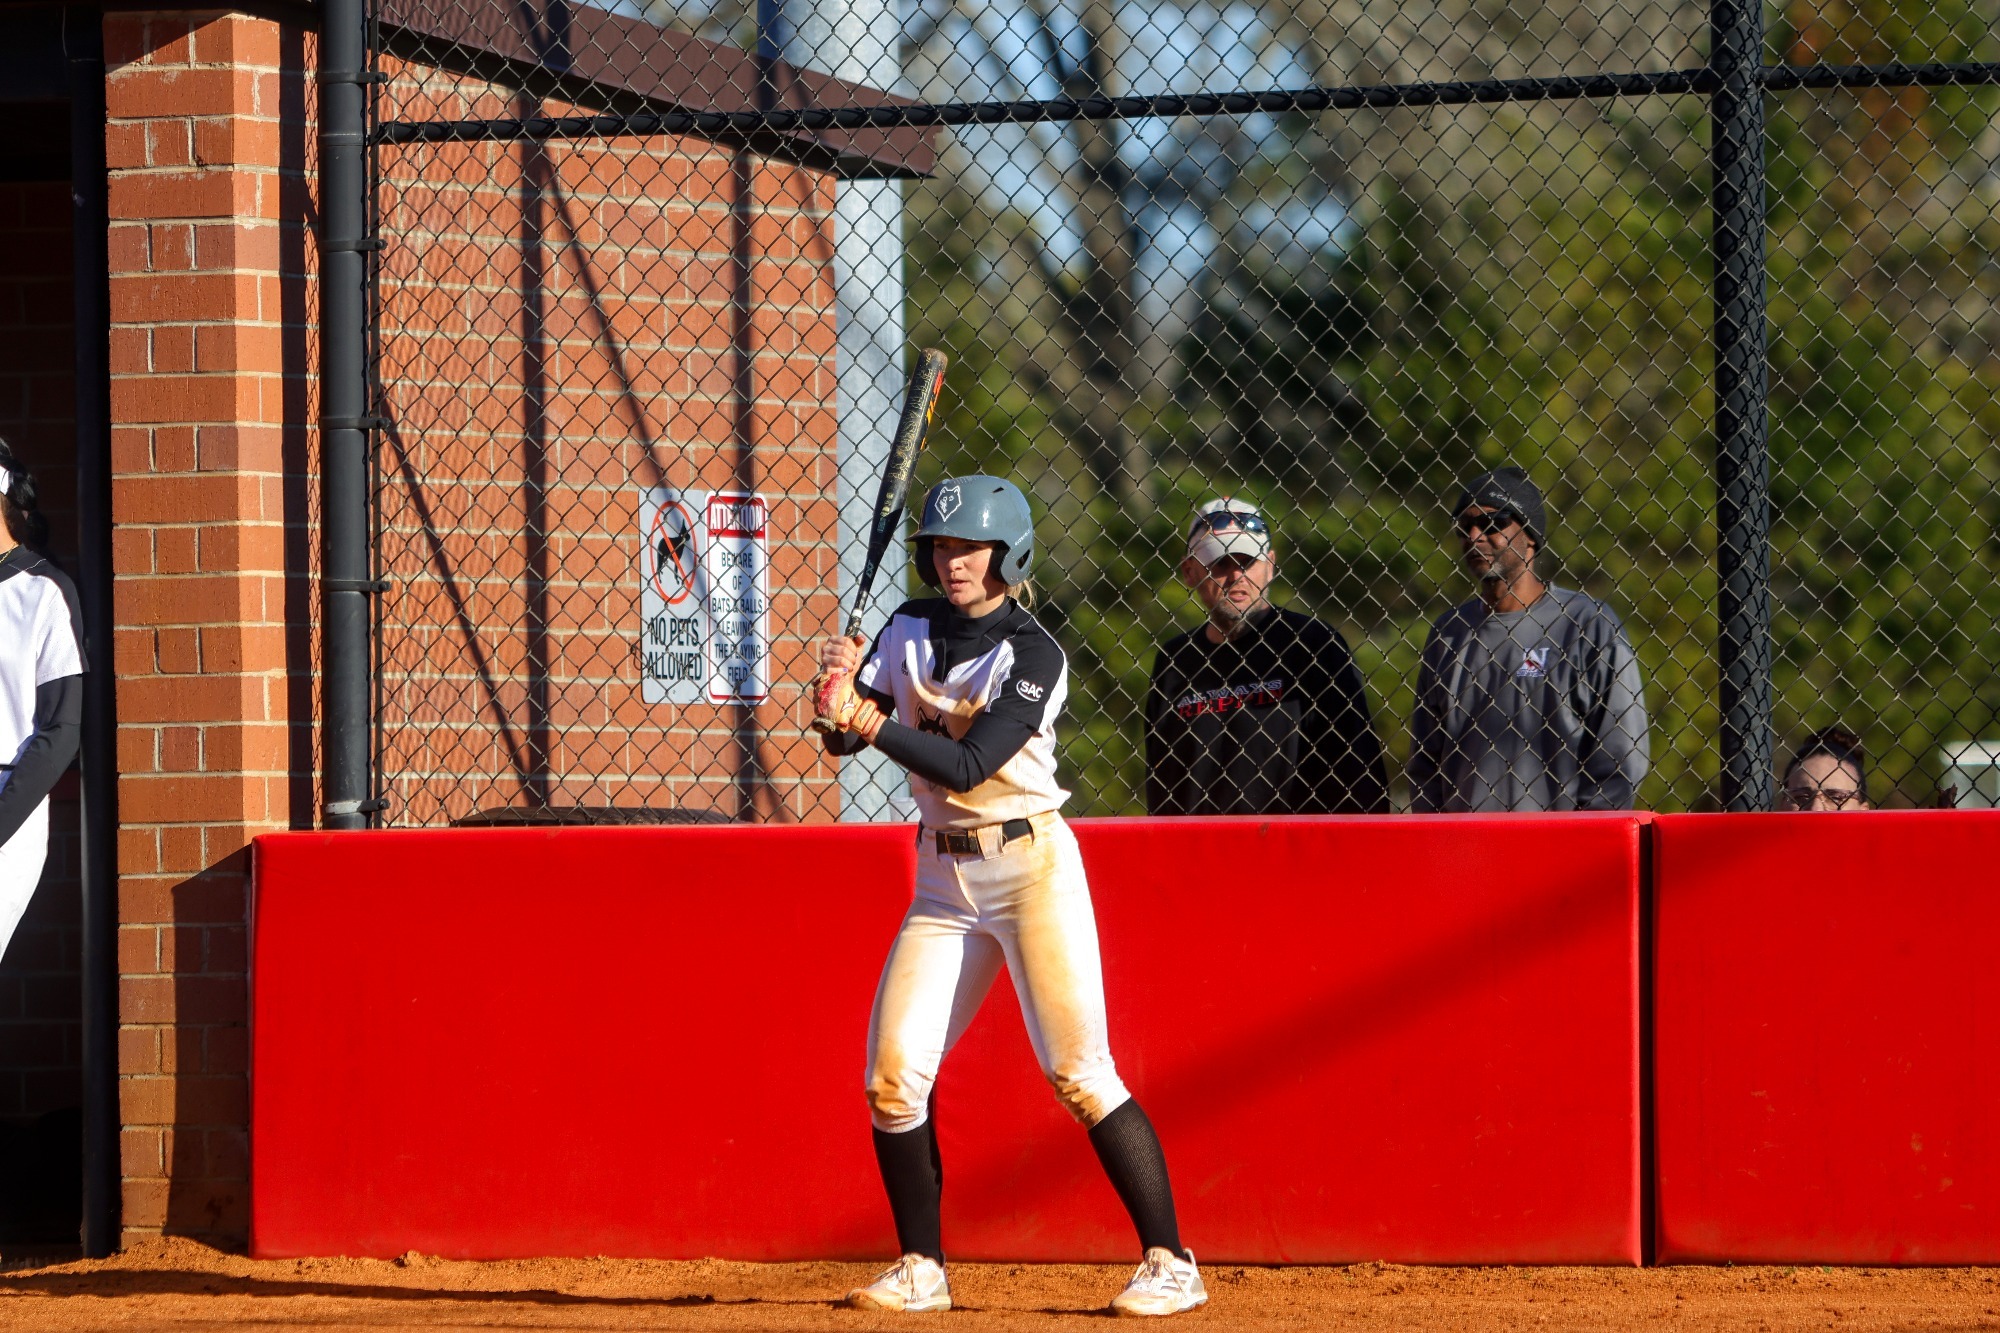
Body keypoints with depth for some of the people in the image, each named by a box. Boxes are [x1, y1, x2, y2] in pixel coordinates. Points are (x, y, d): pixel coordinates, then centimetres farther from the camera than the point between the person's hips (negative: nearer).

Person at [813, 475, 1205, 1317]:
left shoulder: (1033, 657, -13)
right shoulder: (911, 630, 7)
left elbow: (968, 767, -22)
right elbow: (842, 739, 2)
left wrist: (868, 718, -31)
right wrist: (837, 693, -20)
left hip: (1031, 865, -6)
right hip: (944, 877, 6)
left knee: (1078, 1073, -11)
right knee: (893, 1077, -2)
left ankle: (1170, 1264, -7)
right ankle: (921, 1270, 10)